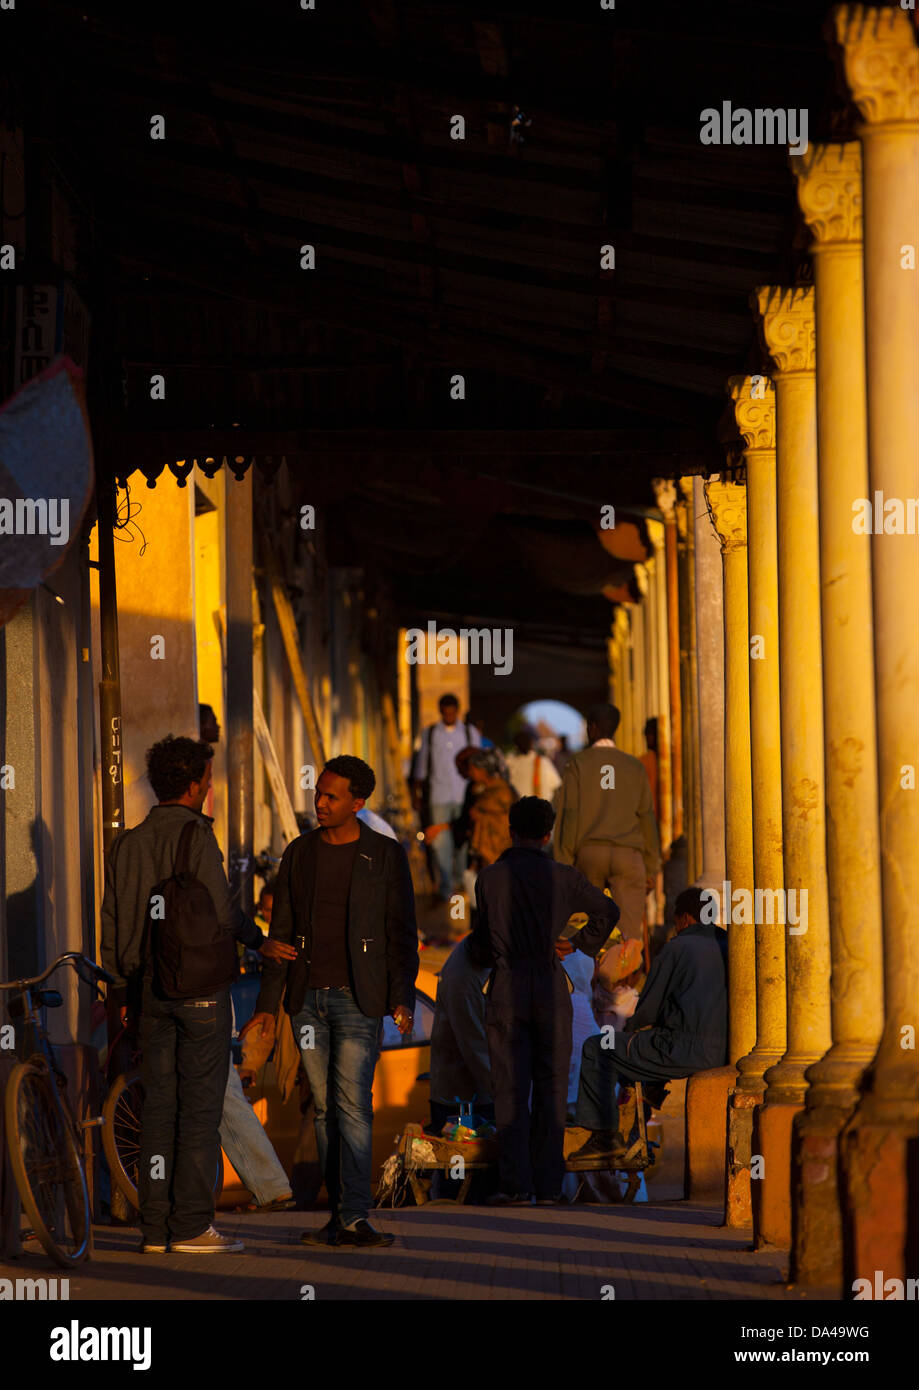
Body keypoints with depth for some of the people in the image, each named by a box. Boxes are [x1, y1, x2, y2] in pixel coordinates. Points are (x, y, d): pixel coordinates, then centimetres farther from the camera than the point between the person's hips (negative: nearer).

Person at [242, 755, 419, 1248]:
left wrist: (402, 999, -11)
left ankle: (353, 1217, -16)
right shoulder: (300, 853, 9)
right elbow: (281, 930, 12)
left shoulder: (385, 855, 0)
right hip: (308, 998, 4)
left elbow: (401, 931, -1)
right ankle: (340, 1213, 9)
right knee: (325, 1108, 5)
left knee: (352, 1104, -13)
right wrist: (267, 1003, 8)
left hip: (357, 1000, -4)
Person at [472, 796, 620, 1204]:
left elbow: (483, 937, 7)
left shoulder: (490, 877, -2)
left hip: (506, 987, -1)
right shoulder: (562, 877, 0)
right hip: (551, 987, 1)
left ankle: (514, 1181, -8)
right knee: (550, 1086, 6)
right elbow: (608, 911, 10)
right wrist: (578, 944, 19)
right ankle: (548, 1183, 5)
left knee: (510, 1088, 1)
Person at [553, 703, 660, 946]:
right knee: (629, 931, -8)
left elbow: (568, 815, -2)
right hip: (628, 853, 1)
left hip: (589, 852, -1)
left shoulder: (579, 764, 3)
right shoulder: (634, 767, 10)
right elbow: (646, 817, 10)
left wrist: (563, 864, -1)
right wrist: (651, 869, 13)